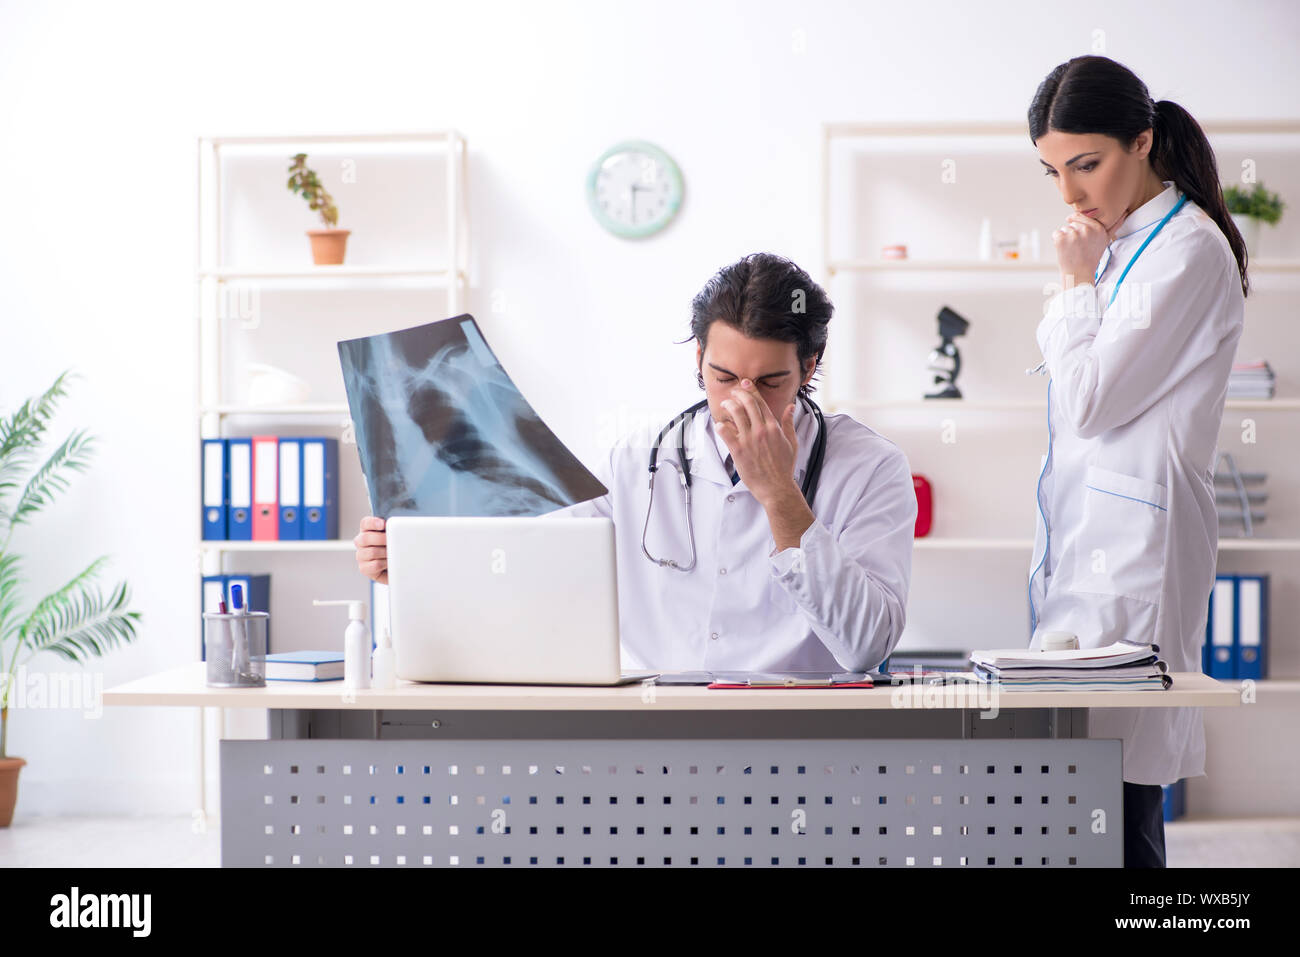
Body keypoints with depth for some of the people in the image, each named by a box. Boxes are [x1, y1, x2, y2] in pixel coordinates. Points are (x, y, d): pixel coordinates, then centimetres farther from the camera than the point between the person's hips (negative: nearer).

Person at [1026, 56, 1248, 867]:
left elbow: (1090, 399, -14)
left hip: (1134, 548, -9)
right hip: (1087, 541, 9)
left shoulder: (1189, 251, -11)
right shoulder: (1122, 244, 16)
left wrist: (1077, 283, -4)